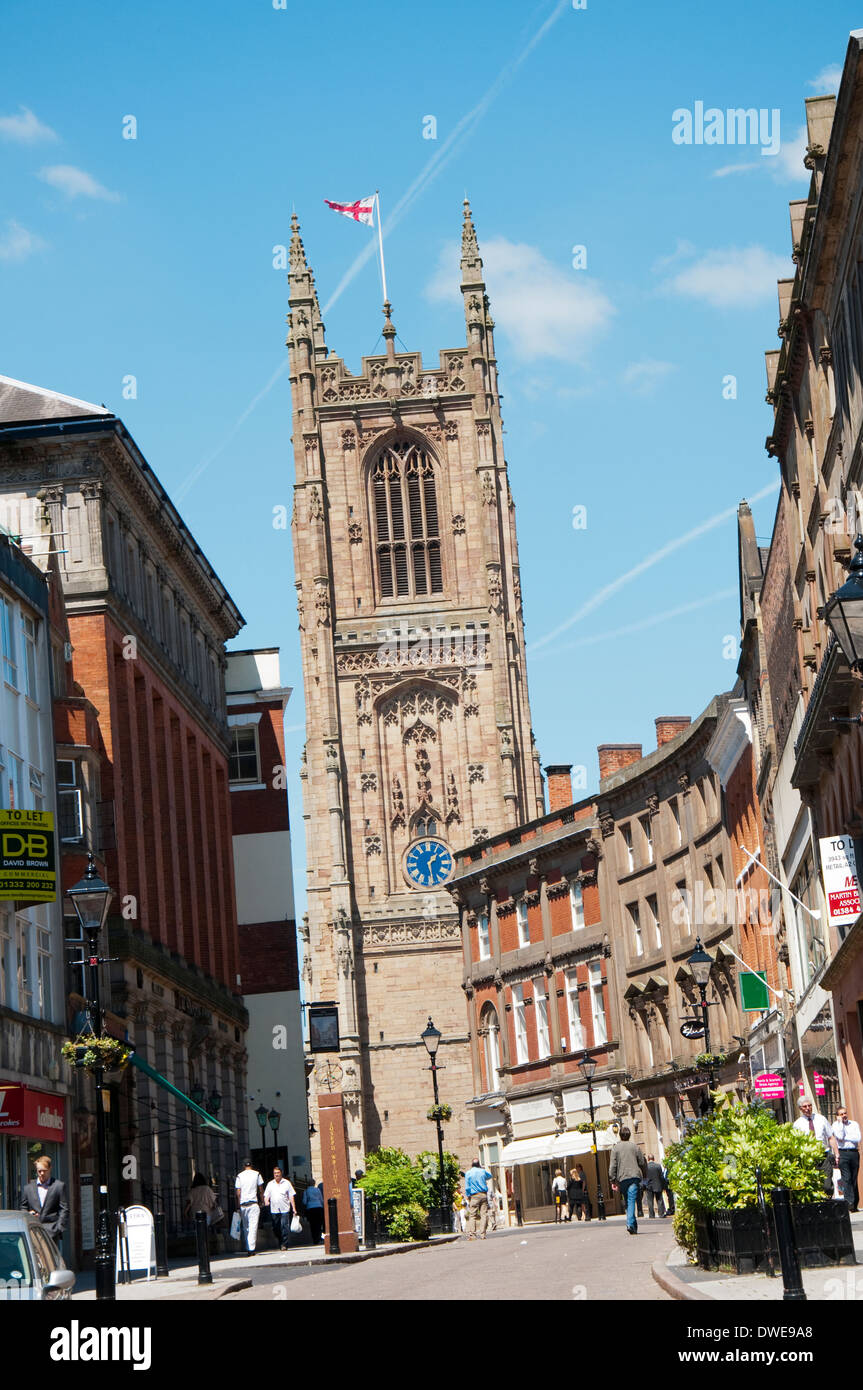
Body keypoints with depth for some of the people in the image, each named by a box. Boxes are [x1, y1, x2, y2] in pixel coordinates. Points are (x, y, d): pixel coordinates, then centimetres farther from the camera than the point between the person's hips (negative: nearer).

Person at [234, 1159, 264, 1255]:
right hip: (254, 1203, -2)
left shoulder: (239, 1176, 4)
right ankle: (251, 1249, -14)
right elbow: (261, 1190, 5)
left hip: (242, 1204, 2)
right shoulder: (257, 1174, 2)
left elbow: (238, 1193, 1)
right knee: (253, 1227, -5)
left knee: (245, 1228, 12)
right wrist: (261, 1201, 17)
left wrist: (238, 1207, 4)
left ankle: (247, 1249, 13)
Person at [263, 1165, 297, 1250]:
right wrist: (266, 1201, -11)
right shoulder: (270, 1184, 13)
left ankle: (284, 1244, -9)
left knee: (284, 1226, -13)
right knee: (276, 1228, 4)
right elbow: (266, 1195, 12)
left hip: (285, 1209, -2)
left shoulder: (286, 1183, 9)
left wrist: (294, 1208, 3)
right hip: (274, 1210, 2)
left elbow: (291, 1196, 9)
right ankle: (280, 1243, 21)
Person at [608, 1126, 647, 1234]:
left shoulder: (615, 1148, 5)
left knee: (627, 1202, 13)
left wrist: (613, 1181, 3)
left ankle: (633, 1225, 16)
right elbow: (642, 1163, 8)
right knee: (632, 1201, -9)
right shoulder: (635, 1146, 7)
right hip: (634, 1176, -1)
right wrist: (644, 1176, 20)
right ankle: (630, 1224, -26)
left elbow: (613, 1166, 1)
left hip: (622, 1178, 1)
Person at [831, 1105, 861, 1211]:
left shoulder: (854, 1124, 12)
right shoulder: (835, 1125, 6)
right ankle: (850, 1202, -18)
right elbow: (840, 1137, -11)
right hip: (843, 1154, -3)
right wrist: (840, 1122, -5)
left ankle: (855, 1203, 8)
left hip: (854, 1152, 3)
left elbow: (857, 1138, -1)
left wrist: (845, 1138, -4)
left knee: (854, 1179, 5)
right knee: (847, 1178, -12)